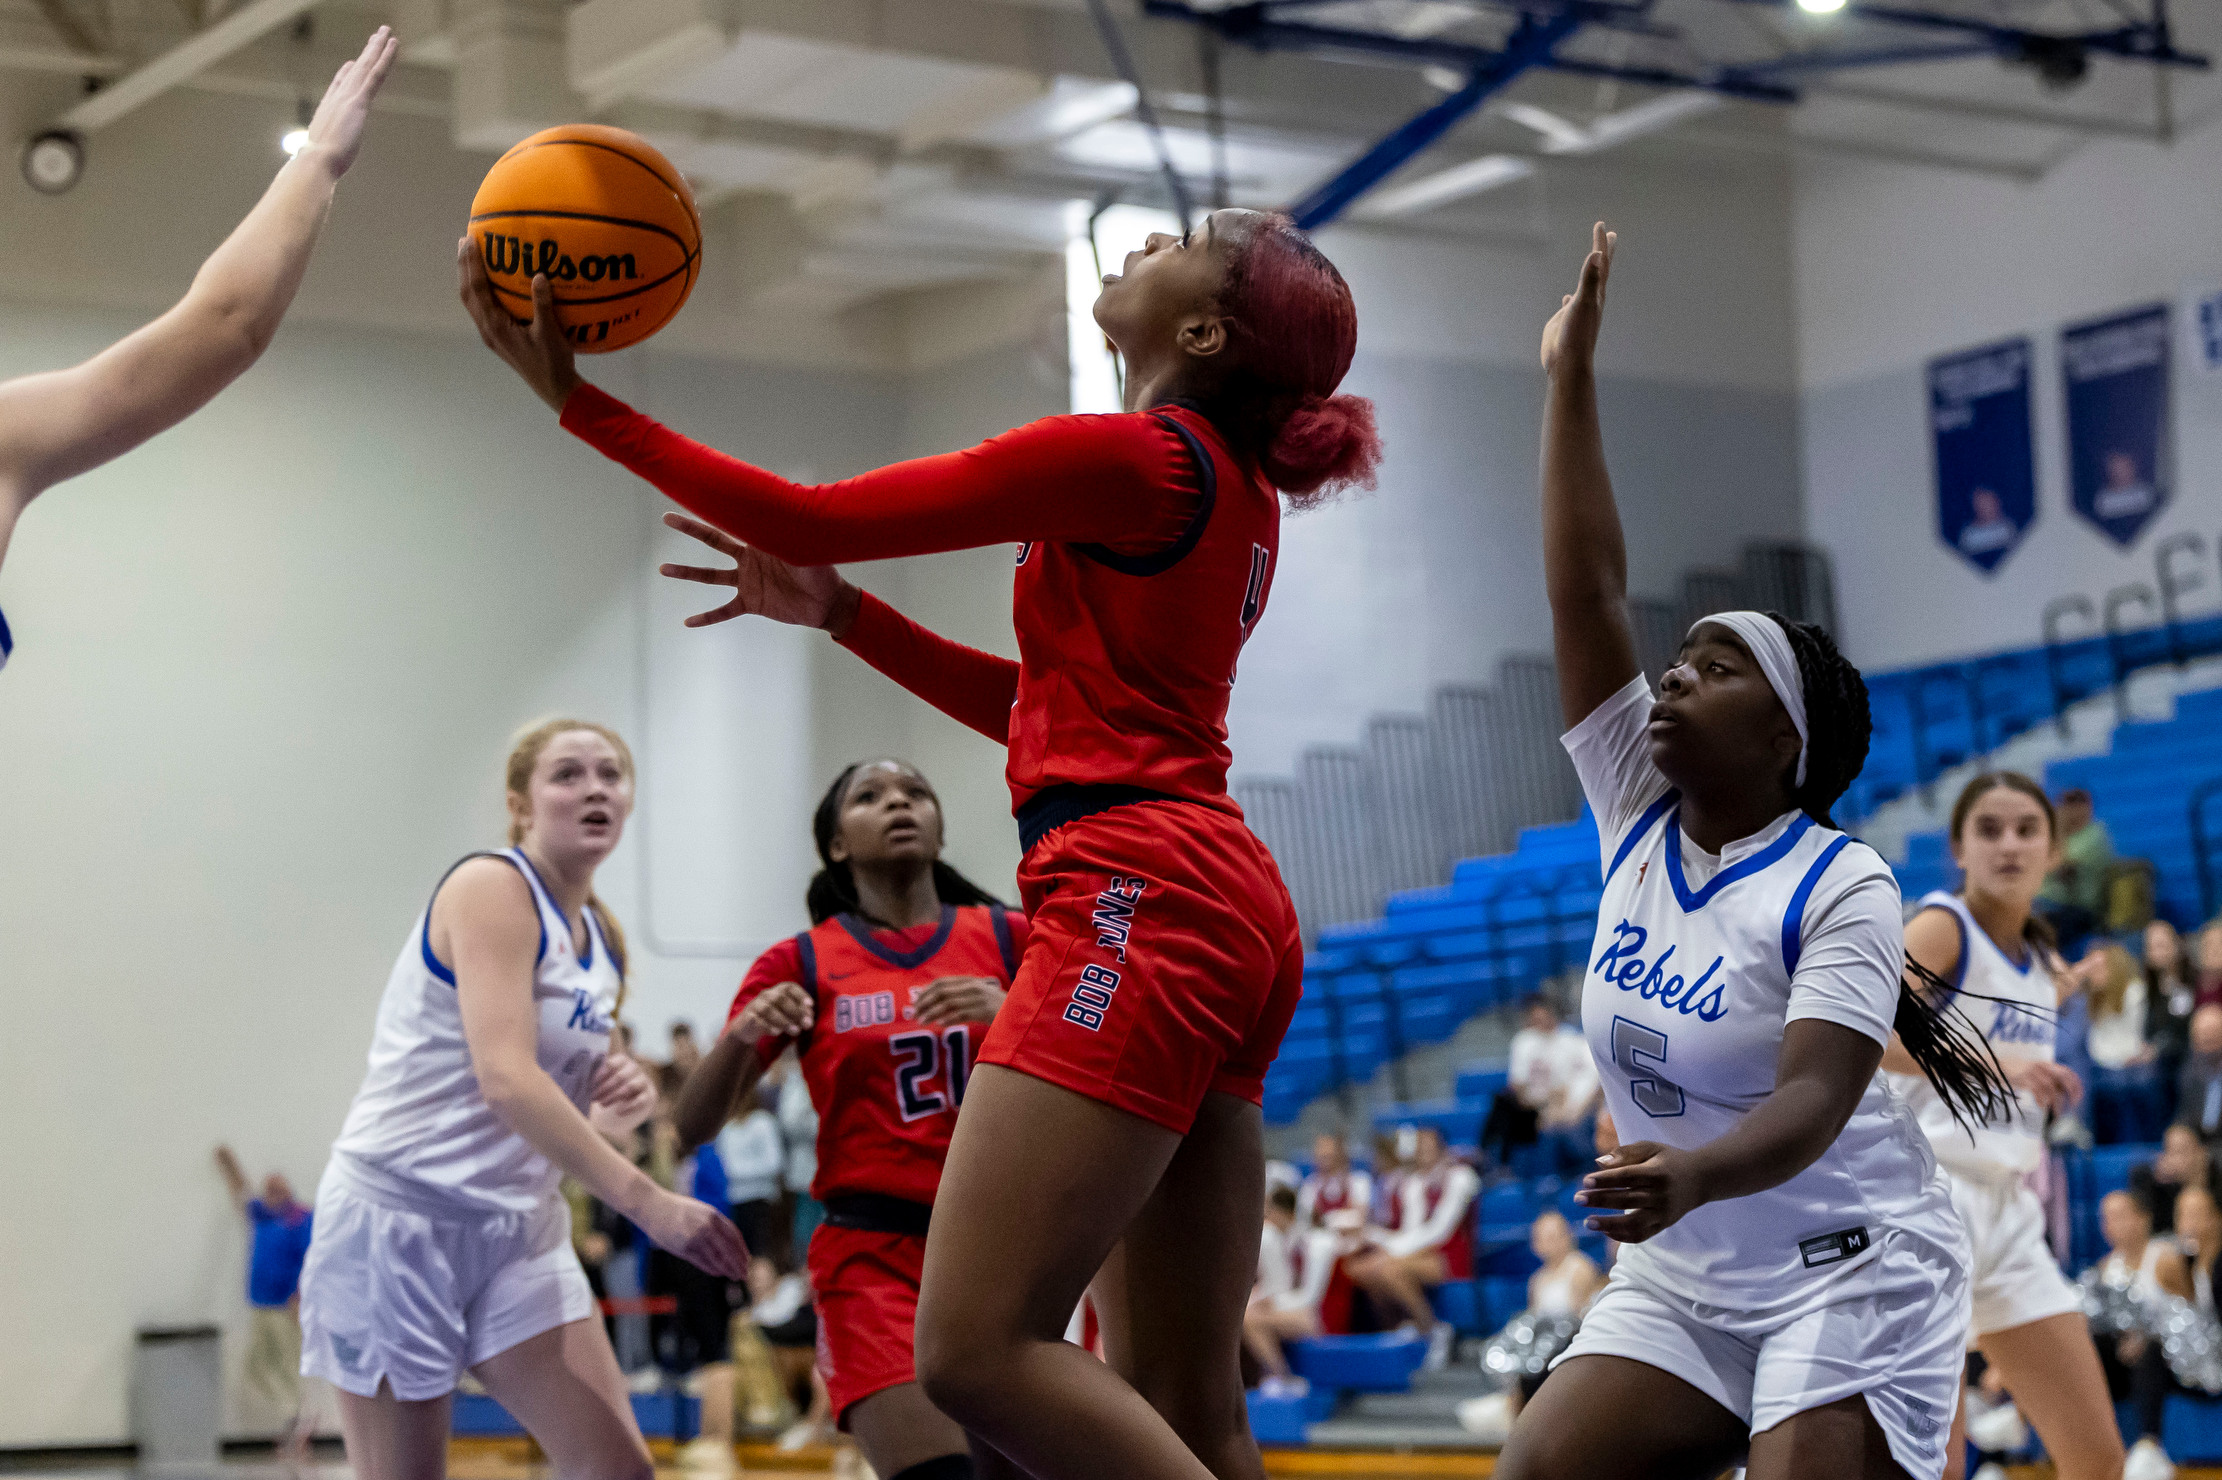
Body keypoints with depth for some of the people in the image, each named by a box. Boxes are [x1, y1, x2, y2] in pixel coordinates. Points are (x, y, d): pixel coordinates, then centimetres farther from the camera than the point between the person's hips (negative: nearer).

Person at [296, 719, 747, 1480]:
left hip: (518, 1226, 8)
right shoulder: (491, 889, -13)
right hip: (399, 1211, -8)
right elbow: (505, 1080, -27)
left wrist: (621, 1104, -5)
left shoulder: (603, 938, 10)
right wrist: (647, 1202, -32)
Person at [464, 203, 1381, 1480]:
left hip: (1142, 895, -10)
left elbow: (811, 519, -6)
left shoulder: (1133, 457, -7)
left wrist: (578, 397, 0)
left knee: (975, 1349, -14)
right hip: (1233, 911, 10)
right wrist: (838, 611, 25)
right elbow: (1045, 706, 28)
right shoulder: (1238, 497, 21)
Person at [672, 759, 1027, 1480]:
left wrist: (1009, 1012, -18)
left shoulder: (1006, 939, 8)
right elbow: (693, 1125, 1)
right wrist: (743, 1035, -19)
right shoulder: (801, 963, 6)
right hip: (873, 1252, -3)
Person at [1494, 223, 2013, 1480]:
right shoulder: (1637, 815, 2)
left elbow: (1813, 1102, -26)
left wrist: (1693, 1172, -48)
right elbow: (1587, 590, -3)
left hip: (1850, 1273, -6)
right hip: (1683, 1282, 6)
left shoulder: (1840, 887, -14)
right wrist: (1572, 378, -7)